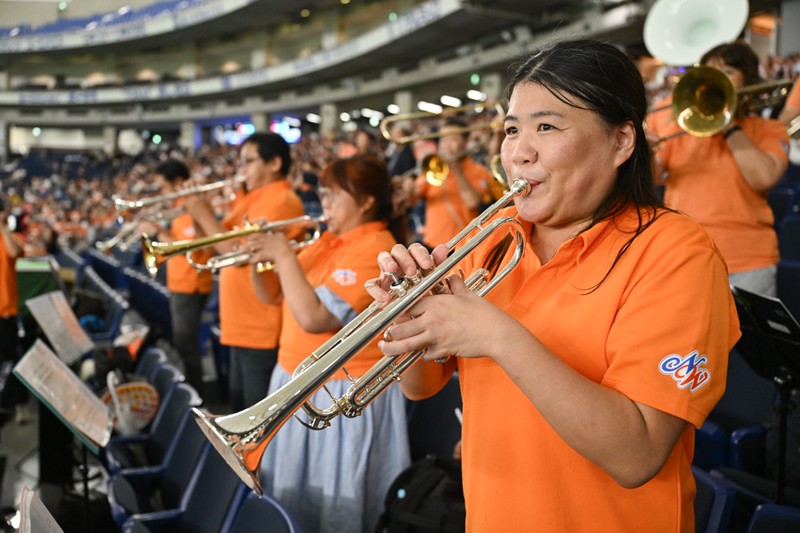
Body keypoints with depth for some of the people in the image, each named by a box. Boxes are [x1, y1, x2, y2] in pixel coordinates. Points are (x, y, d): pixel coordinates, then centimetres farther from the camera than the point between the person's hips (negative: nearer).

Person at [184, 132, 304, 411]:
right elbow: (217, 245, 17)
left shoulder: (281, 201, -15)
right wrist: (199, 217, 1)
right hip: (243, 322, 10)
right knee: (240, 402, 19)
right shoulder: (250, 200, 15)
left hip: (262, 325, -10)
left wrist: (204, 215, -12)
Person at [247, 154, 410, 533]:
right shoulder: (327, 241, 9)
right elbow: (274, 295, 13)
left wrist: (284, 255, -21)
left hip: (343, 395, -9)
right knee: (296, 494, 20)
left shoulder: (373, 249, -18)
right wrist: (259, 262, -5)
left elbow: (313, 318, -27)